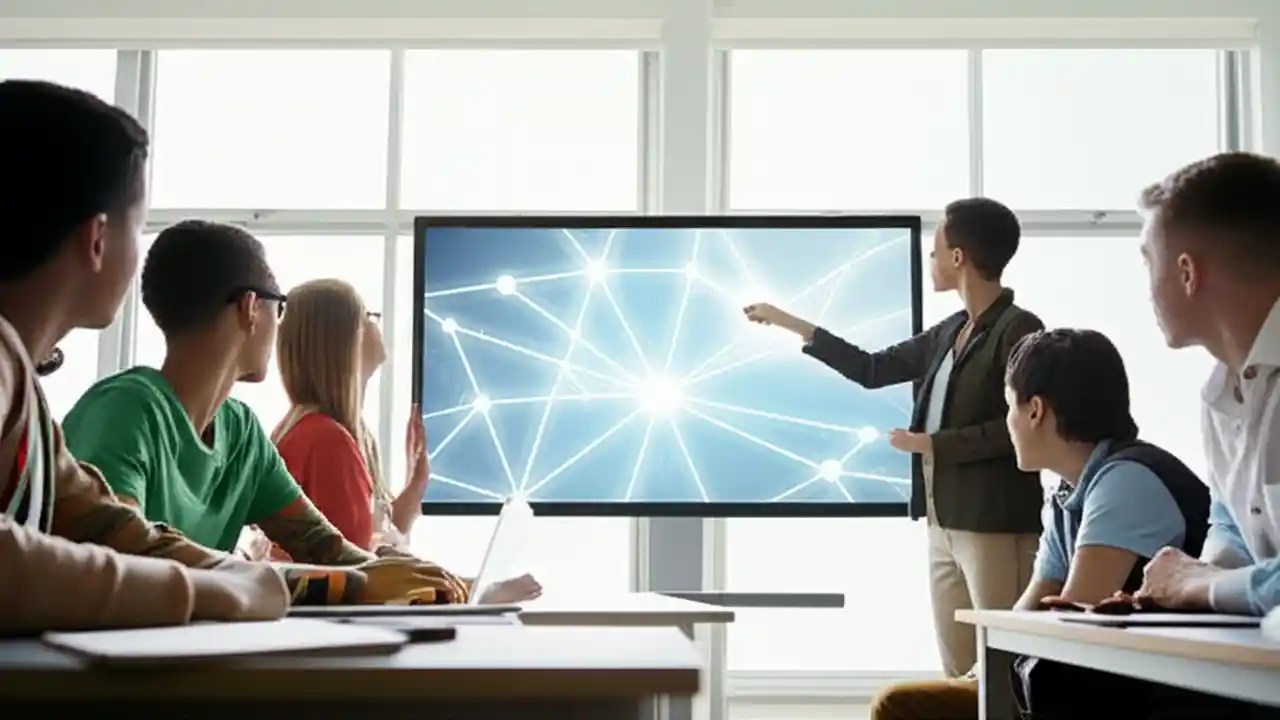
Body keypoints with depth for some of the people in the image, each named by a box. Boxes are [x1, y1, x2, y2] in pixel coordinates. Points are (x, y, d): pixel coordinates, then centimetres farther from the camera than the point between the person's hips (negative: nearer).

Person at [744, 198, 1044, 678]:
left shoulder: (1018, 328, -9)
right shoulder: (949, 333, 14)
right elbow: (873, 369, 22)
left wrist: (933, 443, -12)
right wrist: (791, 324, 25)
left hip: (995, 525, -8)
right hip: (945, 524, 8)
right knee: (959, 672, 10)